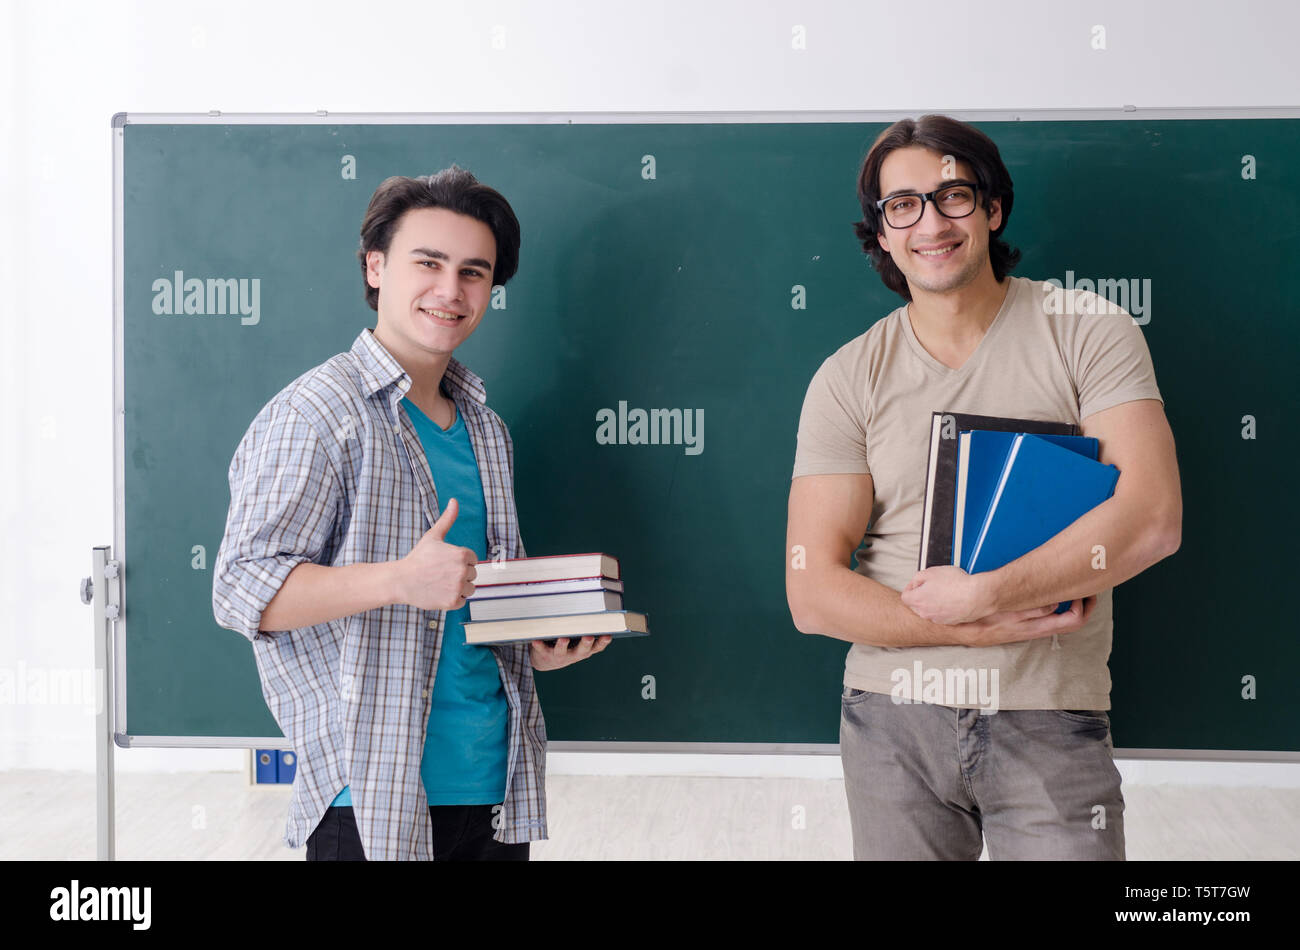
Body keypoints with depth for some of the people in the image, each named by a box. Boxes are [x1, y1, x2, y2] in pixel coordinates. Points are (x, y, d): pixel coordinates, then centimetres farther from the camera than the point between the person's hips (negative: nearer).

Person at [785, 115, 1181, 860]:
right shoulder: (848, 379, 0)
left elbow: (1153, 518, -13)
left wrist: (983, 595, -18)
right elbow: (813, 591, -6)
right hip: (894, 715, 1)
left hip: (1051, 722, -1)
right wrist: (990, 630, -15)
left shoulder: (1087, 332, -2)